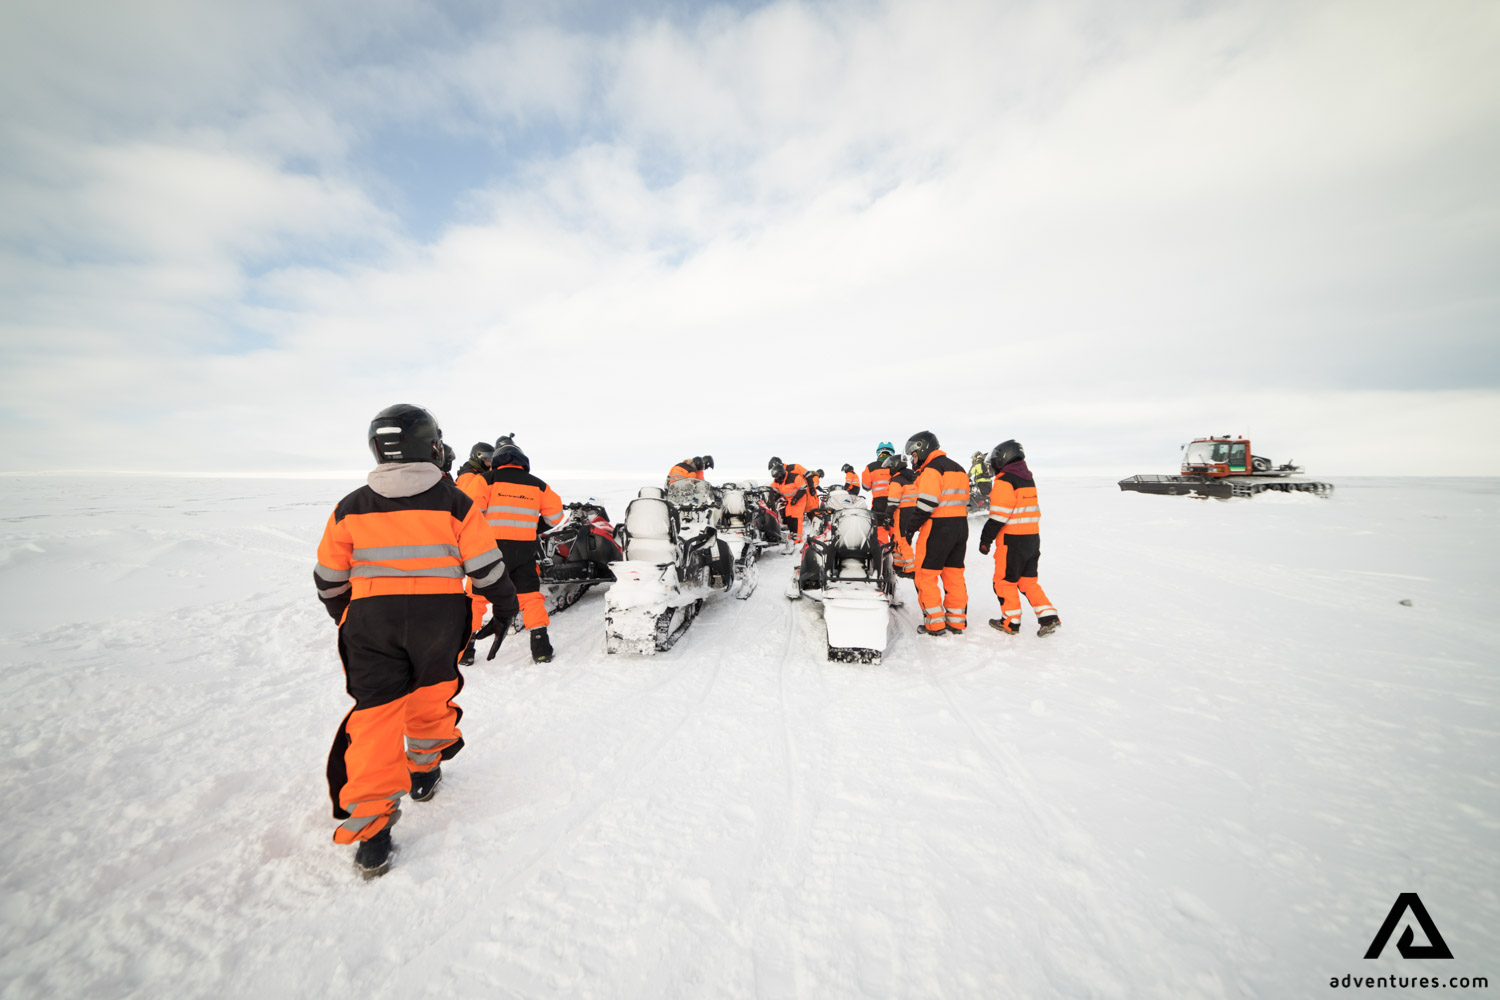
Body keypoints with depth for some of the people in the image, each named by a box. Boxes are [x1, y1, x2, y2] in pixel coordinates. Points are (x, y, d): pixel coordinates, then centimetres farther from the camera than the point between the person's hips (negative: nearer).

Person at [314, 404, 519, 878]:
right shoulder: (455, 503, -7)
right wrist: (506, 604, 8)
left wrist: (345, 618, 26)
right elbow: (486, 566, -7)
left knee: (375, 712, 5)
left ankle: (370, 827, 4)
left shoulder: (350, 508, 2)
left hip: (369, 620, 1)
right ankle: (424, 771, 39)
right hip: (439, 617, -1)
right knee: (432, 695, 21)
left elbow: (329, 579, 9)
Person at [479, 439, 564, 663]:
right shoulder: (538, 485, 9)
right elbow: (555, 516, 12)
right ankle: (540, 645, 2)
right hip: (524, 549, 2)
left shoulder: (488, 479, 0)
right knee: (530, 594, 9)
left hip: (493, 547, -2)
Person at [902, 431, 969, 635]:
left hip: (937, 529, -9)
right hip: (961, 527, 9)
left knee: (926, 575, -1)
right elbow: (963, 502, 19)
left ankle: (935, 623, 2)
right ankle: (957, 621, 20)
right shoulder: (958, 468, 19)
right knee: (954, 574, 13)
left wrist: (910, 526, -16)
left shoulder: (932, 468, -10)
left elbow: (927, 502, -21)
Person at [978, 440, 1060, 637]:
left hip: (1012, 540, -8)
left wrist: (985, 539, -14)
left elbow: (999, 516, -19)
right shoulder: (1027, 478, 13)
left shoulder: (1004, 481, -14)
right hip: (1033, 537, 8)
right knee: (1028, 580, 16)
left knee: (1005, 580, 5)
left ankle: (1010, 622, 12)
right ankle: (1048, 617, 11)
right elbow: (1027, 509, 17)